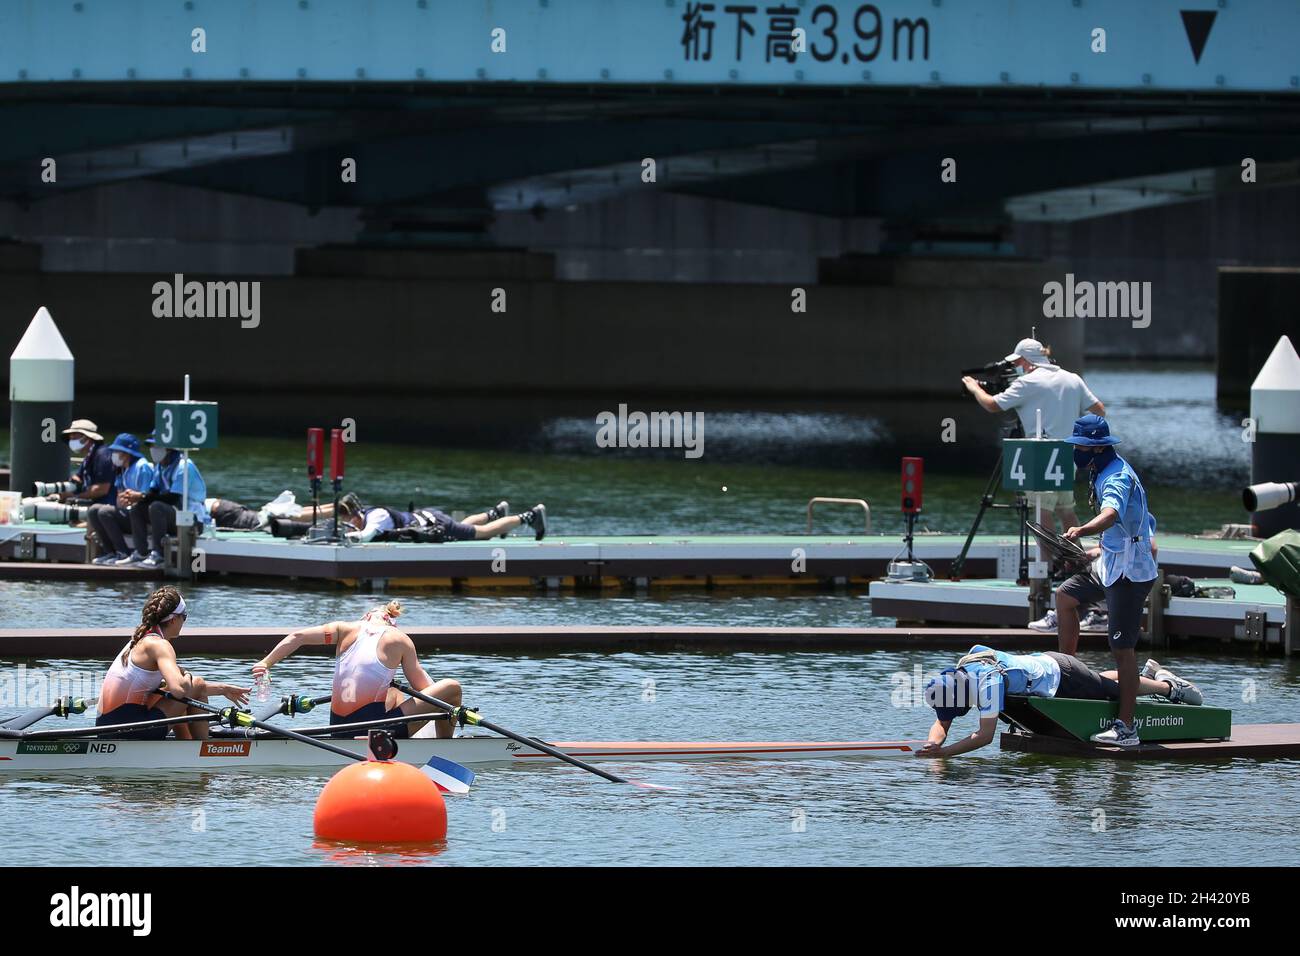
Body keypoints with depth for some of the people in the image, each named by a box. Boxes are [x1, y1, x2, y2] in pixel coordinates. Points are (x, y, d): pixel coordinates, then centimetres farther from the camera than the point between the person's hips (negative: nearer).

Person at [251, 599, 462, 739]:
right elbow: (422, 686, 7)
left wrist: (266, 663, 6)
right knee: (451, 688, 5)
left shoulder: (345, 629, 9)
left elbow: (298, 636, 0)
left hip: (339, 729, 6)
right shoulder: (400, 639, 1)